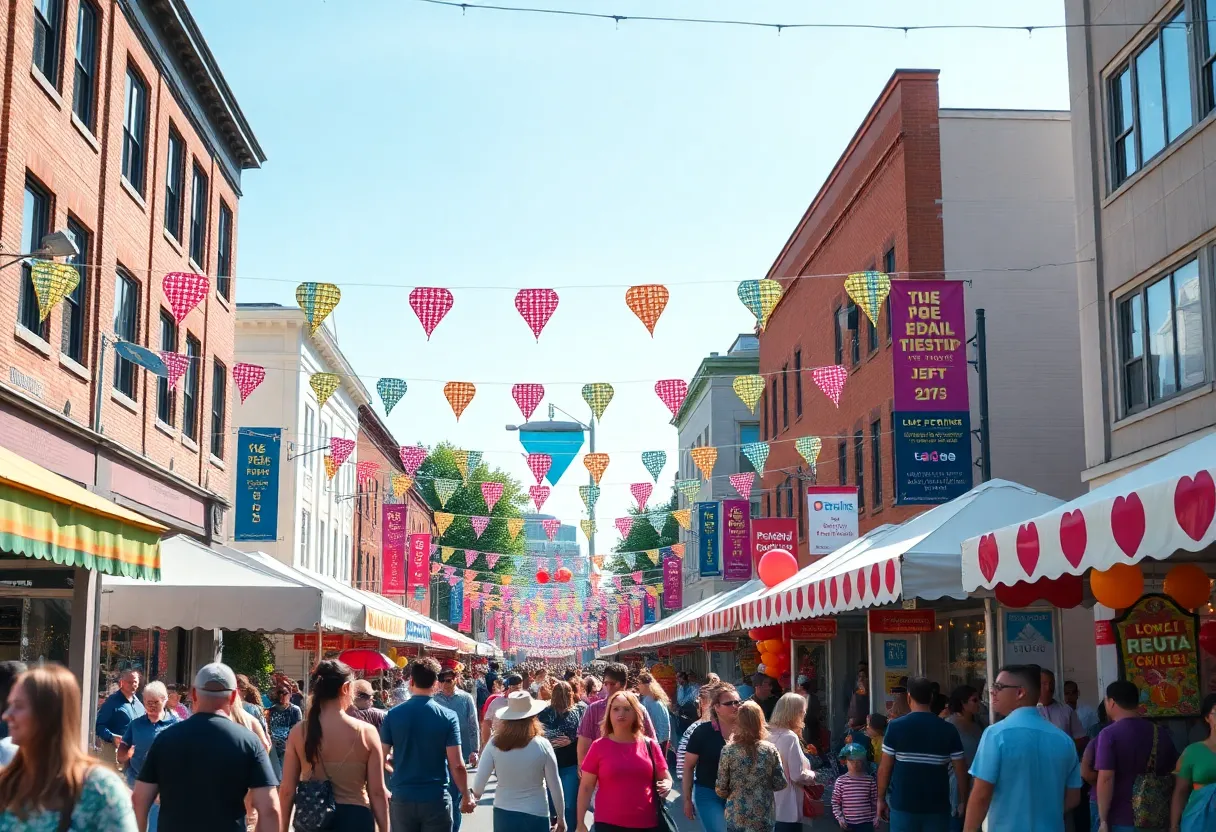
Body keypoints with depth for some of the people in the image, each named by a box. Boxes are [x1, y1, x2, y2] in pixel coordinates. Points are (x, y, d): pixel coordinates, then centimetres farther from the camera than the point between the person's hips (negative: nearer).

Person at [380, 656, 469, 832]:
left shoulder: (393, 715, -4)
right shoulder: (448, 717, -8)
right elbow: (456, 765, -10)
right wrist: (466, 796, 4)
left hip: (402, 798, 1)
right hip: (436, 799, -1)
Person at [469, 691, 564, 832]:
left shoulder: (495, 744, -9)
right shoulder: (542, 745, -12)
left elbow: (479, 780, -6)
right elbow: (555, 786, -6)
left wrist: (474, 796, 16)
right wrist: (561, 818, 6)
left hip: (503, 814, 2)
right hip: (535, 815, -2)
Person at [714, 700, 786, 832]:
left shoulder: (728, 751, -10)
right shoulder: (770, 750, -6)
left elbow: (721, 790, -7)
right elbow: (780, 784, -2)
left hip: (737, 818, -1)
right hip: (764, 818, 1)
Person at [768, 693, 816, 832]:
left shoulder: (769, 734, 7)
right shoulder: (790, 737, -16)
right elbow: (797, 776, -18)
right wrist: (811, 775, 0)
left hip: (771, 807, 8)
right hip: (787, 810, -8)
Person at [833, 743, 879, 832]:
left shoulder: (870, 780, -2)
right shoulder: (840, 781, -4)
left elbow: (875, 801, 5)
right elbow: (835, 802, 0)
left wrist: (876, 816, -2)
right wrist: (839, 817, -9)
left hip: (866, 822, 0)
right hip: (848, 823, 0)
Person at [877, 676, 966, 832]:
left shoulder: (896, 727, -6)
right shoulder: (948, 730, -2)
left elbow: (885, 768, -4)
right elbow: (960, 770, -1)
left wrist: (881, 799, 7)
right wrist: (963, 801, 10)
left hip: (903, 805, -1)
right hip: (937, 806, 1)